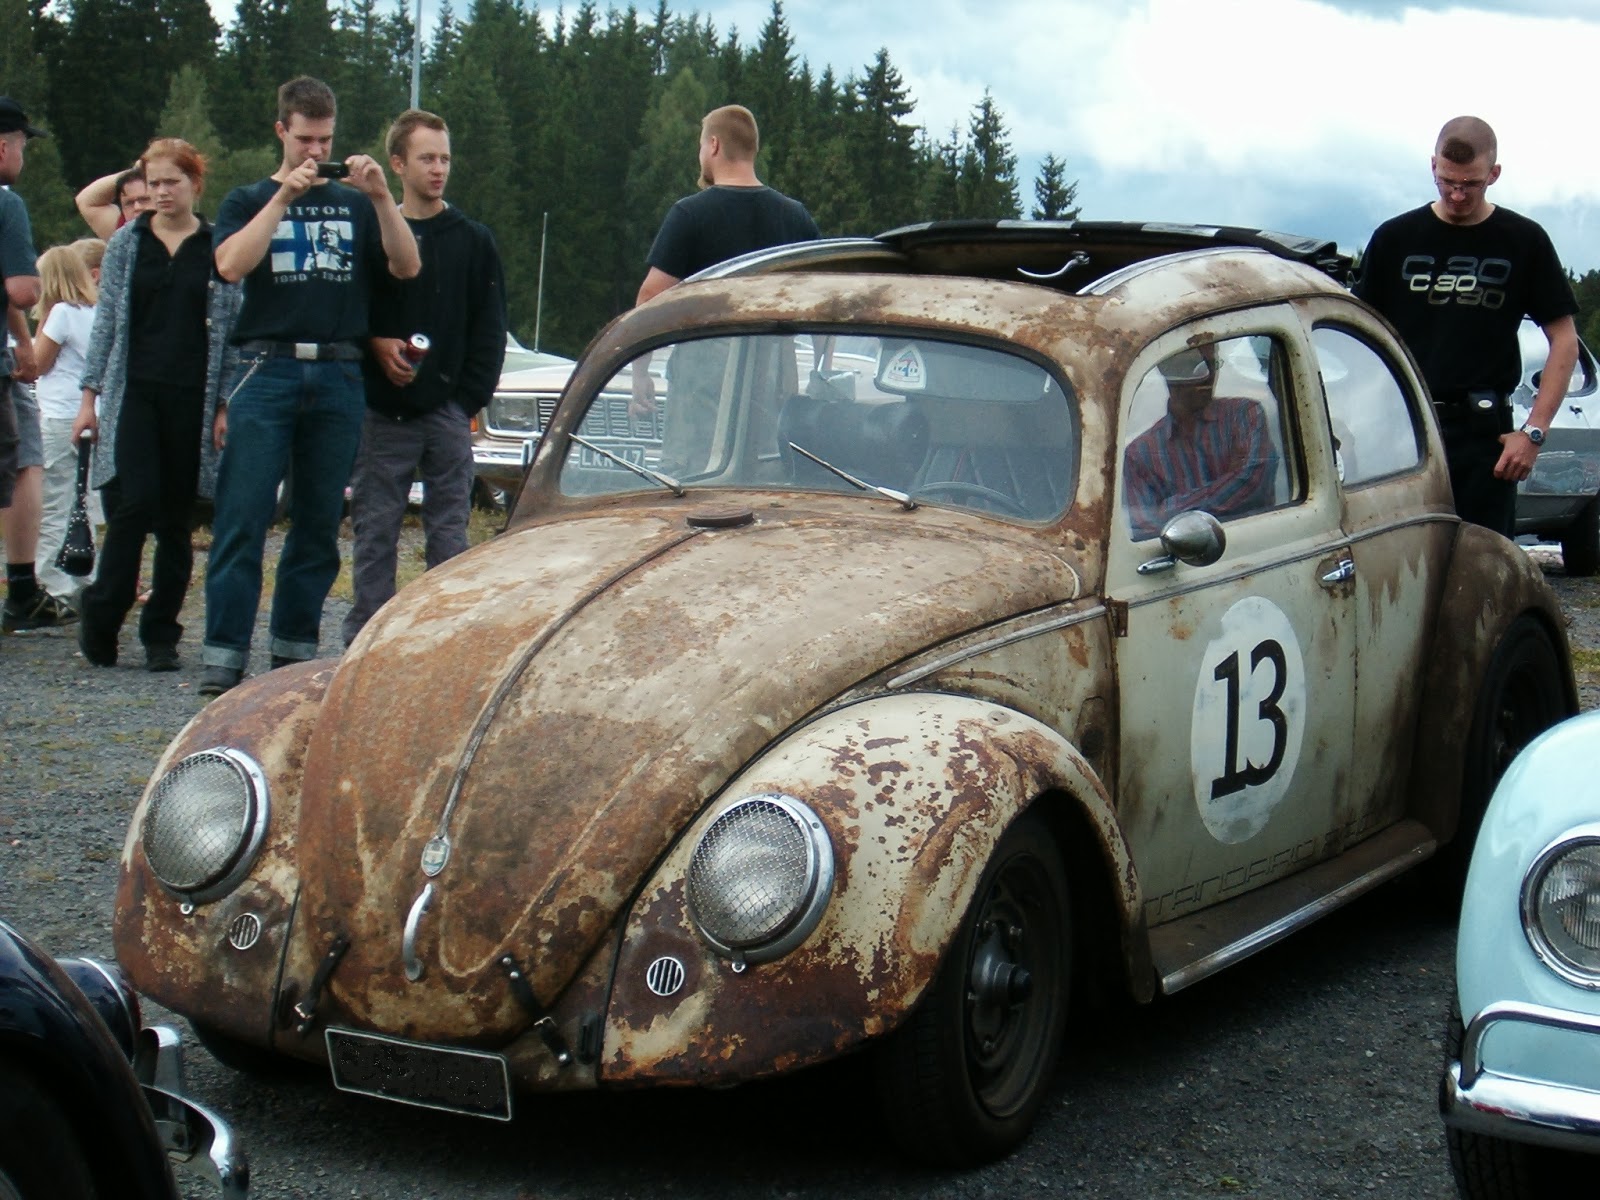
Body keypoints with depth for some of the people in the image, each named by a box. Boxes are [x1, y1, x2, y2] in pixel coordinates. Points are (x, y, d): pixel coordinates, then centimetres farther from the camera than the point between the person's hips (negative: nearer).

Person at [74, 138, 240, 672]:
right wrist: (89, 394, 3)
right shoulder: (127, 242, 8)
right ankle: (100, 623, 1)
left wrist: (227, 403, -3)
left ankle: (161, 634, 13)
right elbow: (106, 321, 9)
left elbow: (233, 327, 4)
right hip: (134, 392, 0)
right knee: (135, 502, -13)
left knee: (176, 520, 4)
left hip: (193, 399, 0)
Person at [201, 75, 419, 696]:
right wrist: (285, 196, -11)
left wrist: (382, 198, -10)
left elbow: (406, 267, 2)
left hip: (339, 376, 2)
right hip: (268, 370, -2)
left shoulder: (355, 204, 16)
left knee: (319, 522, 5)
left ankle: (295, 646, 12)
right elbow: (230, 265, -8)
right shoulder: (250, 200, 12)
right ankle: (224, 655, -9)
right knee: (243, 518, -9)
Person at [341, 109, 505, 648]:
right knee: (374, 530, 2)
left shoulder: (474, 241, 8)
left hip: (447, 412, 0)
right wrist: (376, 345, -12)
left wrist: (468, 399, -4)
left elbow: (490, 332, 5)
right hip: (383, 413, 0)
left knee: (449, 532, 2)